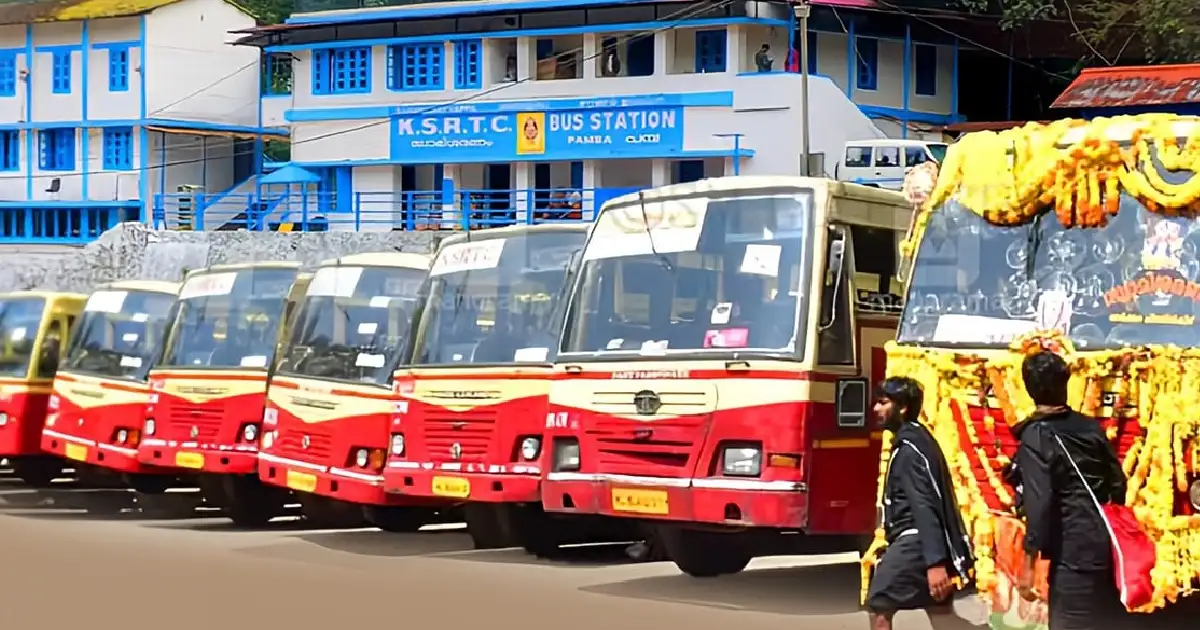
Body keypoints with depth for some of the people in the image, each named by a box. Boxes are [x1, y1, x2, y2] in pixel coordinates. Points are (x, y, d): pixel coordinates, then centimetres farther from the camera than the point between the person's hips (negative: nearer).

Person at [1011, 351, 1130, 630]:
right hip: (1107, 544, 6)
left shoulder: (1036, 436, -9)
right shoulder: (1091, 427, 9)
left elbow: (1038, 502, -17)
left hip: (1073, 553, -6)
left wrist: (1029, 563, -15)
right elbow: (1118, 484, 13)